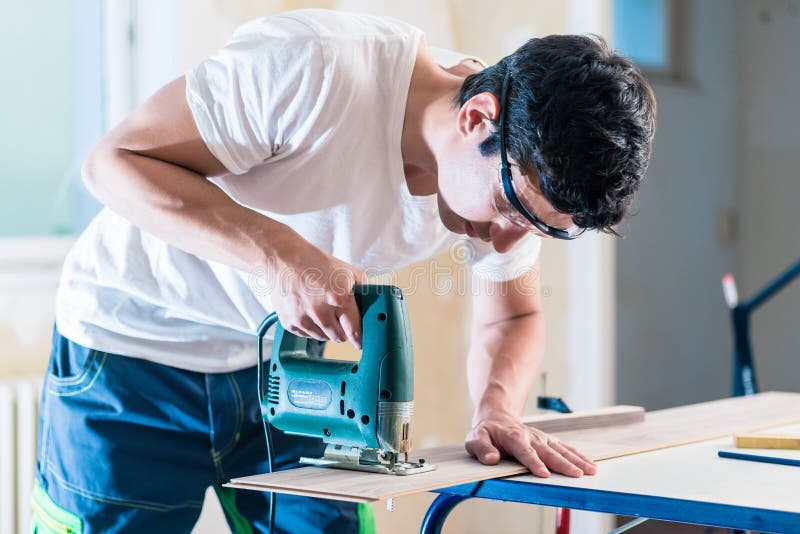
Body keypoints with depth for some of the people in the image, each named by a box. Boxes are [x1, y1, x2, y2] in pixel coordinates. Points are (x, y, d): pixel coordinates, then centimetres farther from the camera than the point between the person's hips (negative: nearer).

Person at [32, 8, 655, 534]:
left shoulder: (521, 168, -12)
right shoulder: (315, 68, -33)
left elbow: (513, 317, 5)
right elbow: (114, 161, -26)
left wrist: (496, 410, -17)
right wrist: (277, 254, -38)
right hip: (133, 343, -5)